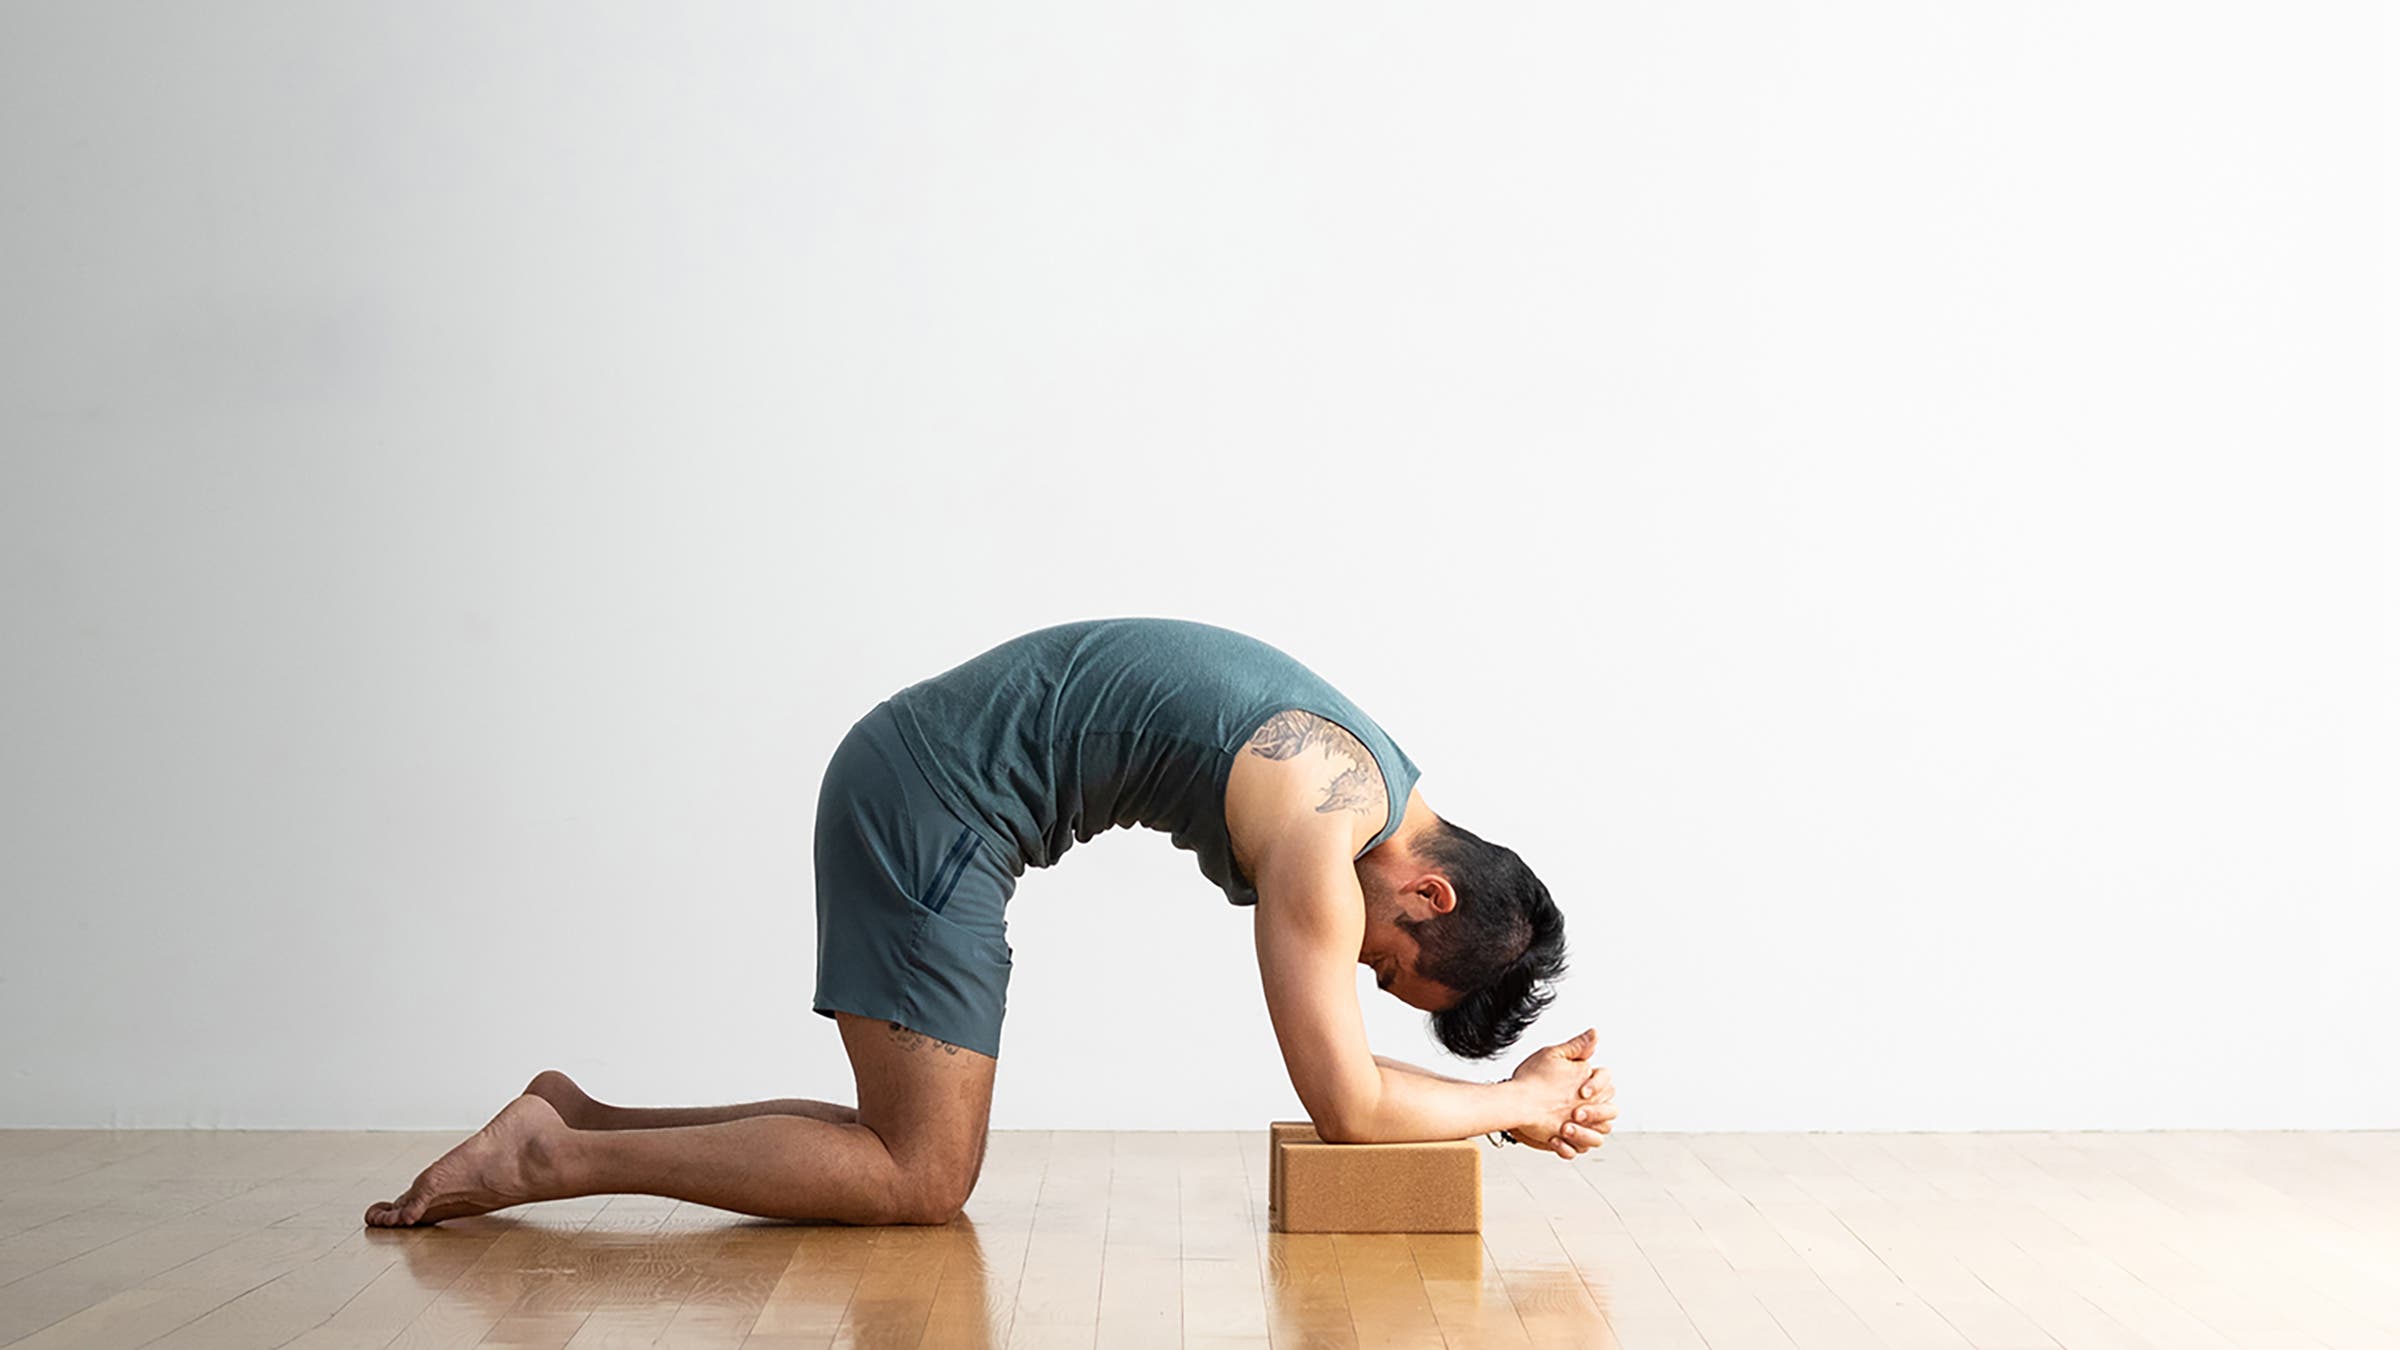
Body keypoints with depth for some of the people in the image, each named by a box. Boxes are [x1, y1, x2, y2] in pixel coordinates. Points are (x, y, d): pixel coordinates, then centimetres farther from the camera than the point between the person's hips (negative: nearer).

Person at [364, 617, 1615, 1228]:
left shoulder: (1376, 787, 9)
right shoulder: (1321, 835, -20)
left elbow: (1337, 1070, 18)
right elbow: (1344, 1103, -19)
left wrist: (1521, 1103, 8)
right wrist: (1524, 1101, -5)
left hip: (912, 777, 9)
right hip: (934, 799, -9)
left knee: (910, 1146, 10)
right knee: (919, 1182, -8)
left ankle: (581, 1118, 15)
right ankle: (553, 1158, -7)